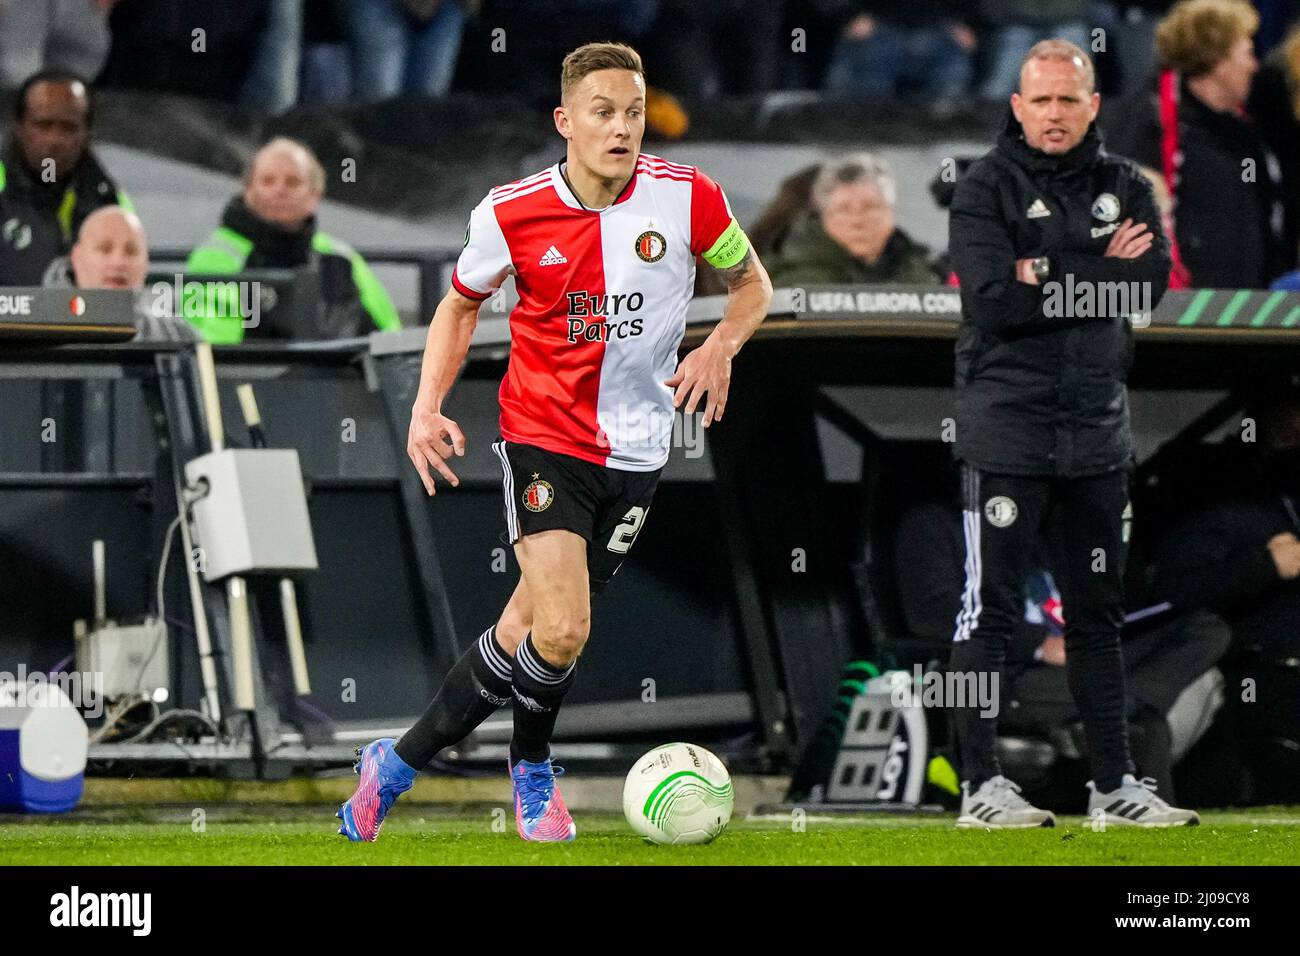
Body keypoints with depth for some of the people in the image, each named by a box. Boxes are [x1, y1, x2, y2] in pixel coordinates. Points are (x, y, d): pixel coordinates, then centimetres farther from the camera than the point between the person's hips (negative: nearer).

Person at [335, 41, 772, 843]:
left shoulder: (687, 197, -8)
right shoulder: (512, 214, -9)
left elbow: (753, 284, 9)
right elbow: (462, 302, 10)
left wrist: (722, 345, -10)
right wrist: (429, 403, -2)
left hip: (636, 448, 2)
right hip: (543, 436, -2)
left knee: (534, 625, 4)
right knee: (560, 632, -18)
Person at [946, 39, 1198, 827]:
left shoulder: (1127, 188, 9)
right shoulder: (985, 191, -3)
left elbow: (1151, 285, -5)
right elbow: (995, 299, -17)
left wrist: (1046, 275, -13)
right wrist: (1099, 272, -13)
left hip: (1098, 430, 5)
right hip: (1006, 428, -5)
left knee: (1098, 613, 11)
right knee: (991, 608, -4)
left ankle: (1114, 784, 16)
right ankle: (981, 785, 0)